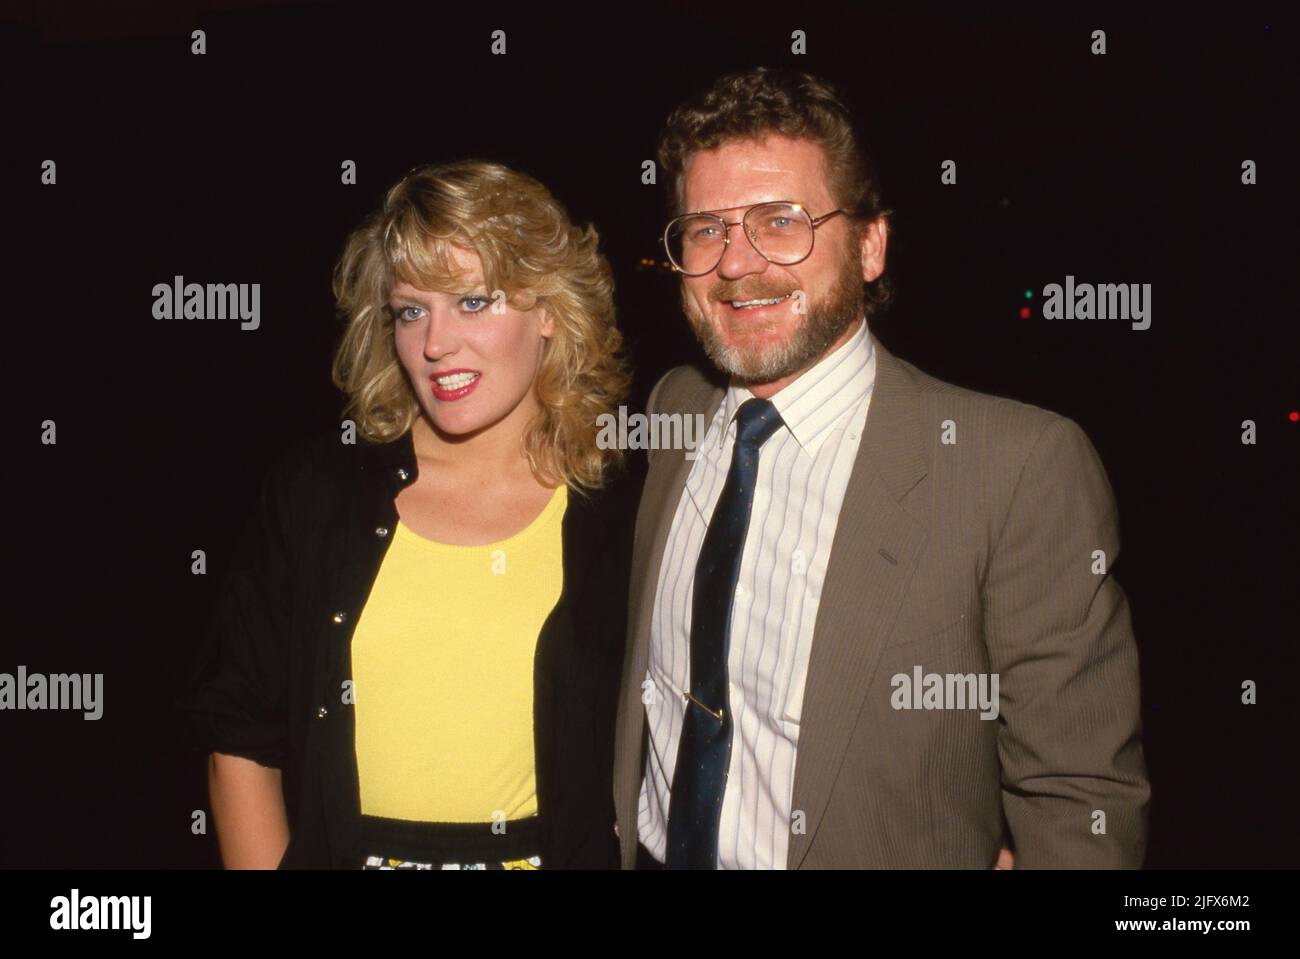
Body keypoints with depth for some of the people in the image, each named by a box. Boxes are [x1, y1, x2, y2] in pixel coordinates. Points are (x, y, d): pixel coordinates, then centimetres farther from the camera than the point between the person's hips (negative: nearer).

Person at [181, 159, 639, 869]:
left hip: (542, 853, 0)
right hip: (341, 848, 1)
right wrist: (263, 862, -9)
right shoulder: (316, 484, -6)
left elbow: (635, 751, -1)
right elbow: (239, 743, -4)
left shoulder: (616, 514, -7)